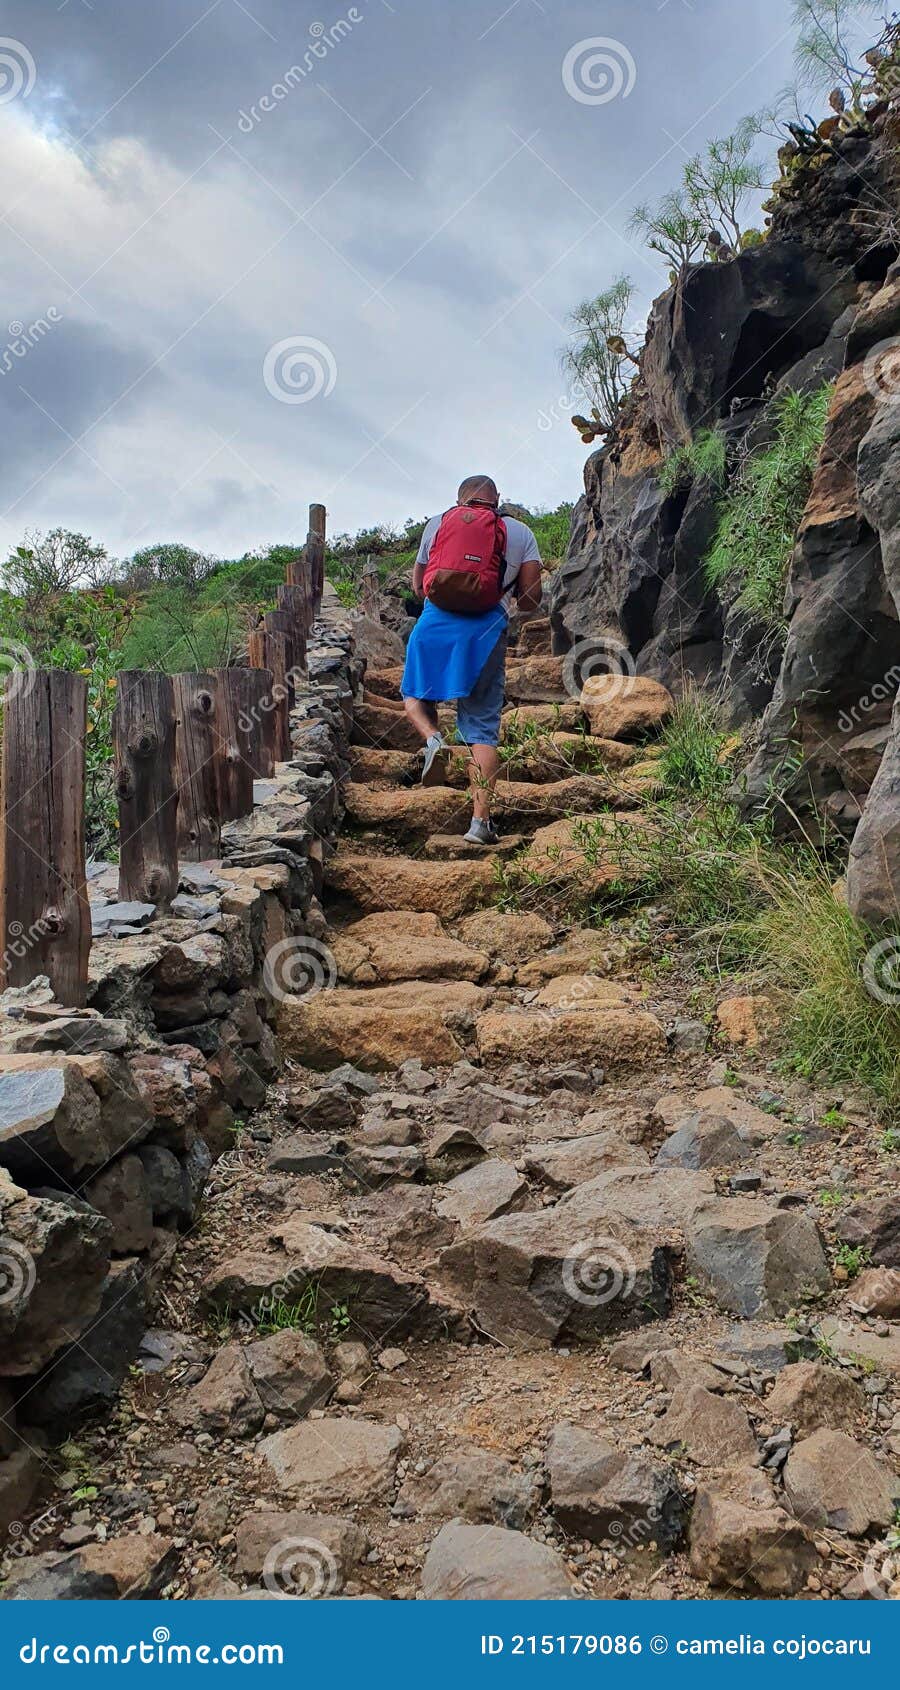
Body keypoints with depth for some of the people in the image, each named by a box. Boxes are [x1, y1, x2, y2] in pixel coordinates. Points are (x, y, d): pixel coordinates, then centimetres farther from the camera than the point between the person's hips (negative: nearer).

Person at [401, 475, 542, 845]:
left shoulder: (437, 524, 14)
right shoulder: (521, 533, 12)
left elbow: (418, 586, 19)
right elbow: (531, 601, 5)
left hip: (436, 623, 0)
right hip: (487, 630, 0)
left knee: (415, 694, 23)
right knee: (483, 727, 3)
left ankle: (434, 739, -9)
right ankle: (480, 820, -5)